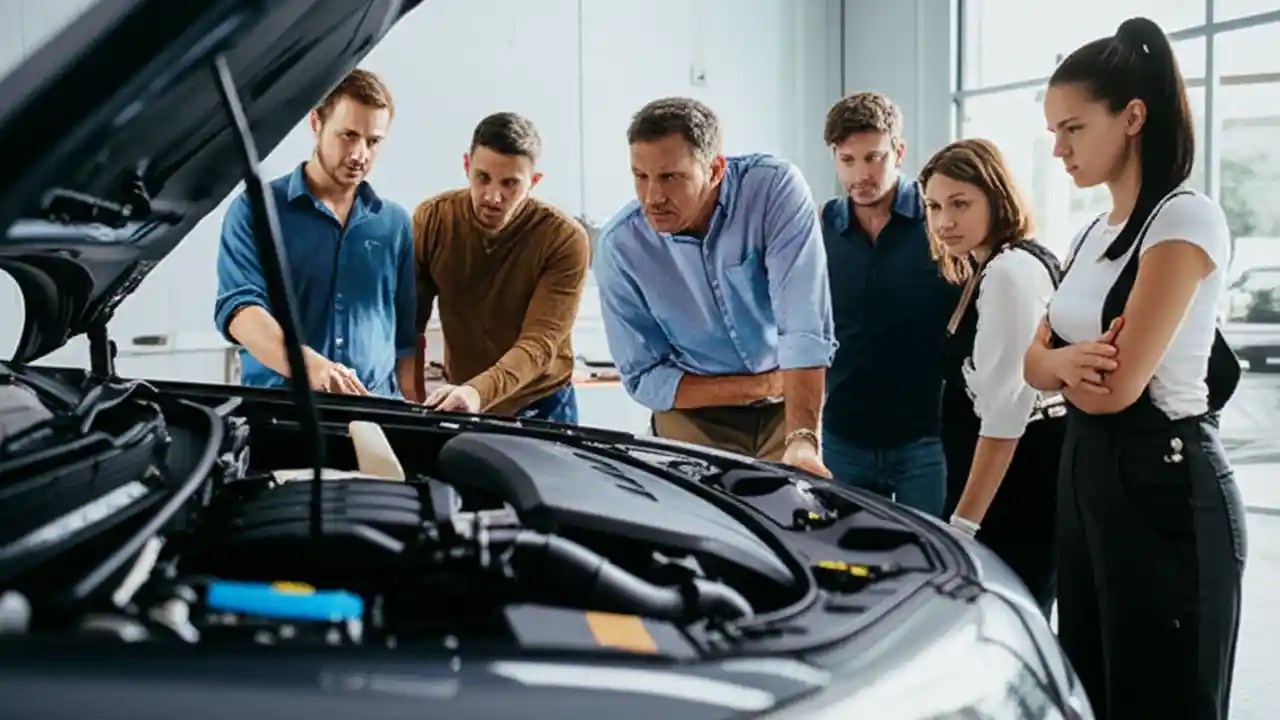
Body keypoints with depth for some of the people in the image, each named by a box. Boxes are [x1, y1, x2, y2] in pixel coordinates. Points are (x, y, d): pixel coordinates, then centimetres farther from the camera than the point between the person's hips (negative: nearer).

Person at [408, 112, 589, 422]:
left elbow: (539, 344, -26)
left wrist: (478, 393, -41)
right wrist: (416, 406, -15)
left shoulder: (565, 238, -20)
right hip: (454, 407, 3)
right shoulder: (431, 219, -9)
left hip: (541, 410, -2)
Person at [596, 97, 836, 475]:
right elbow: (644, 379, -10)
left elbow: (806, 329, -28)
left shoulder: (775, 187, -21)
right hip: (695, 419, 1)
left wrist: (802, 439, -40)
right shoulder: (620, 244, -17)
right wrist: (765, 385, -14)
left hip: (791, 407, 0)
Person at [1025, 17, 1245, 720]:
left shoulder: (1186, 220, -14)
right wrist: (1065, 360, -13)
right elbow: (1035, 363, 10)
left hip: (1162, 484, -9)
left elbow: (1116, 387, -21)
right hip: (1084, 474, 9)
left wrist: (1060, 365, 1)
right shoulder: (1093, 233, 12)